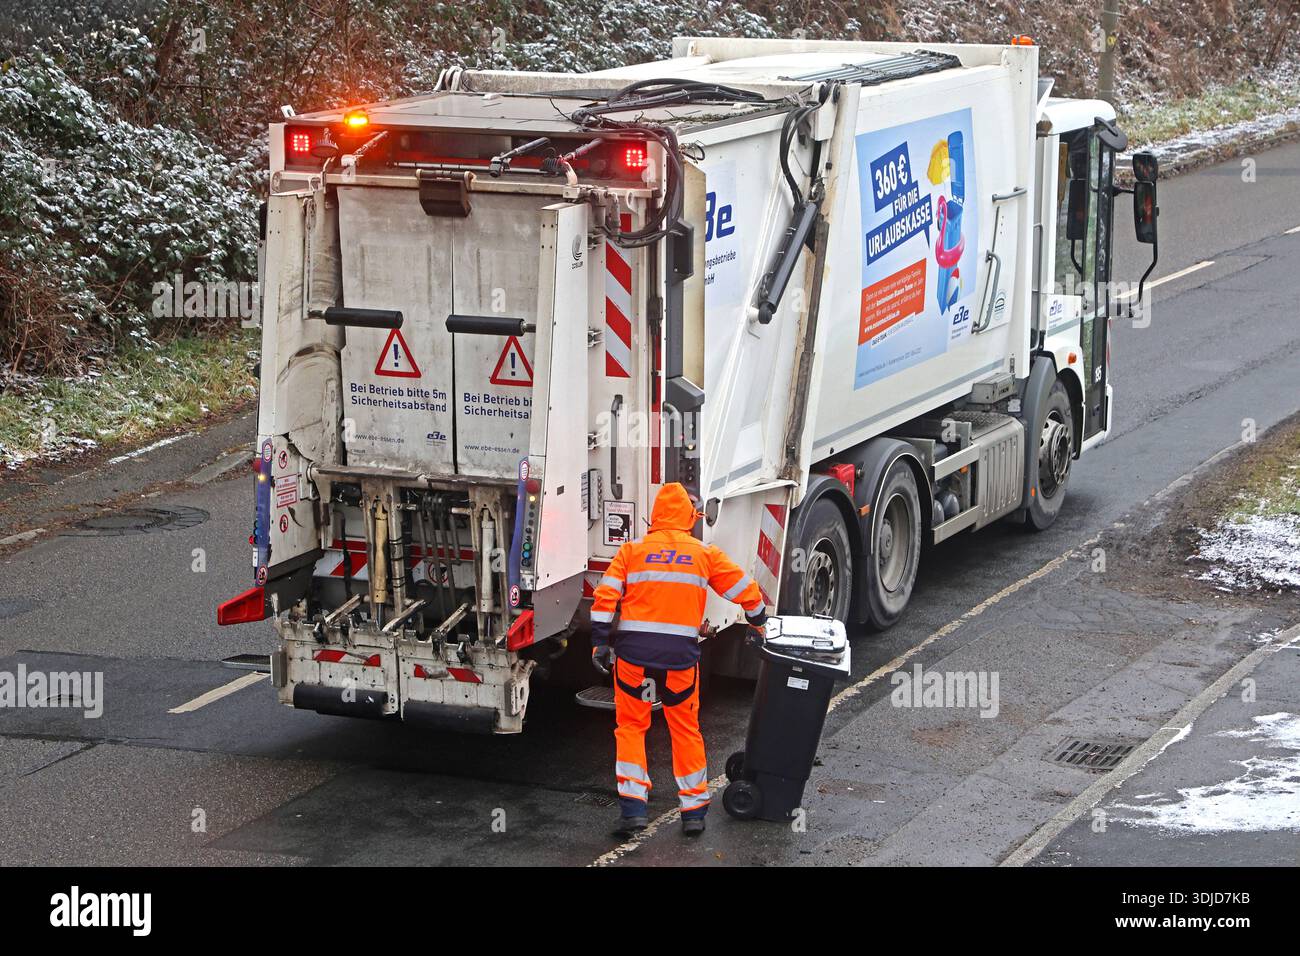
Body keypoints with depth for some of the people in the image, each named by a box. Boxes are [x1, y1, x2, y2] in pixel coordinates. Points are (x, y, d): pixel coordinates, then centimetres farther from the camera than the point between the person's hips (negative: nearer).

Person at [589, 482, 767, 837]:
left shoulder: (633, 550, 5)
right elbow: (746, 591, 14)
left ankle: (633, 806, 1)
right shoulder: (705, 554, 7)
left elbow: (605, 598, -3)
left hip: (633, 652, 0)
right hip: (681, 654, 0)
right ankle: (694, 811, 16)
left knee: (630, 726, 11)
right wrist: (758, 621, 32)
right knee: (686, 730, 14)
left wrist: (599, 643, -1)